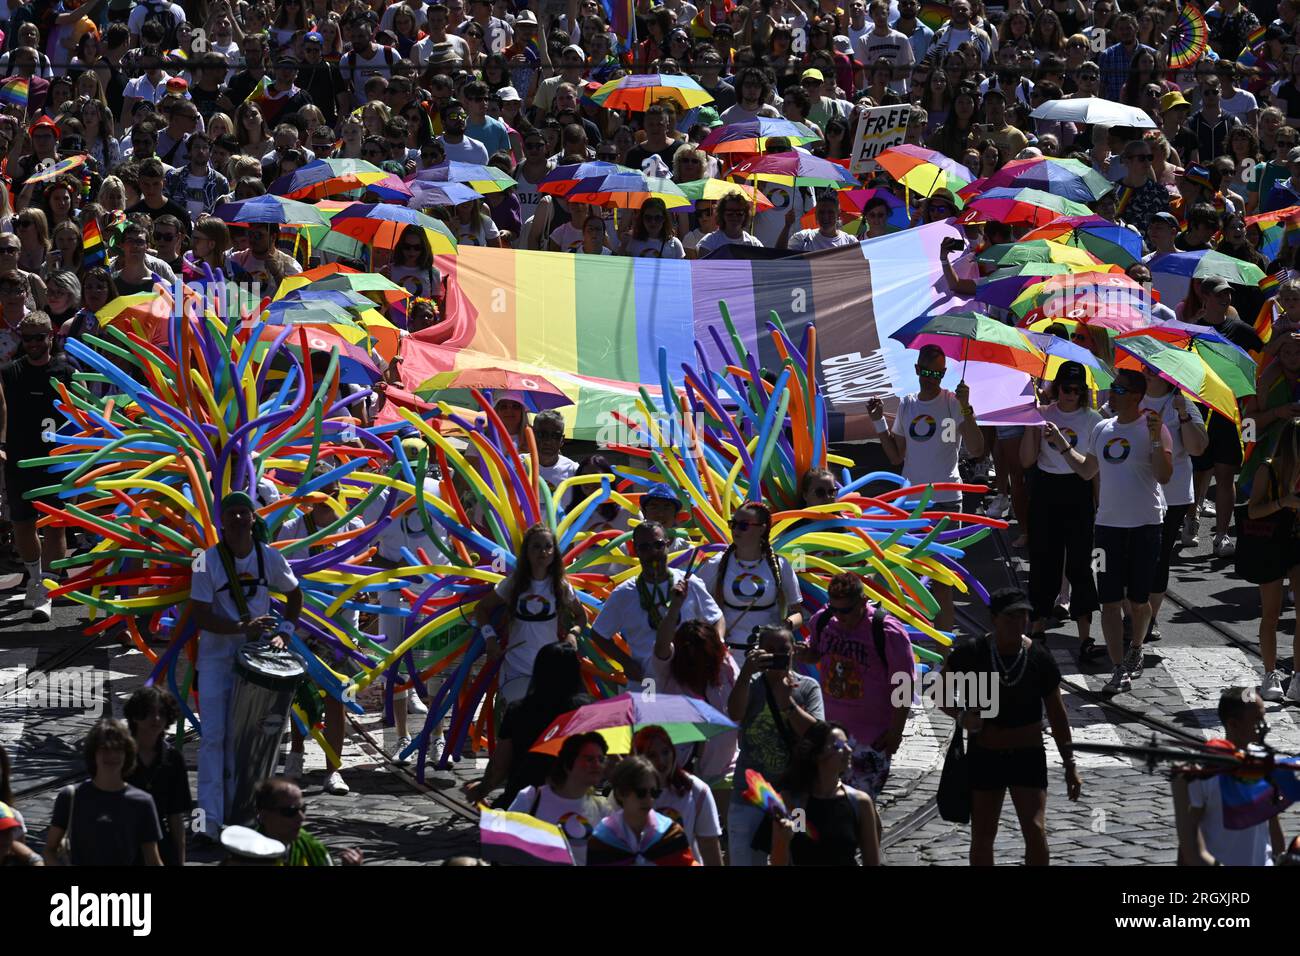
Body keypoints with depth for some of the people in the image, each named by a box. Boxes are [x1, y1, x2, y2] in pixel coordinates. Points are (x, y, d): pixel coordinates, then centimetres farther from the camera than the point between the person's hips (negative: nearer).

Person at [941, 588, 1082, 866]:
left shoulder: (1040, 659, -9)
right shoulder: (971, 653, -12)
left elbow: (1057, 714, 0)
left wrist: (1069, 764, 1)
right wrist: (960, 717, -17)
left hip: (1028, 756, 0)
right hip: (984, 756, 0)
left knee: (1036, 831, -13)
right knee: (982, 837, 8)